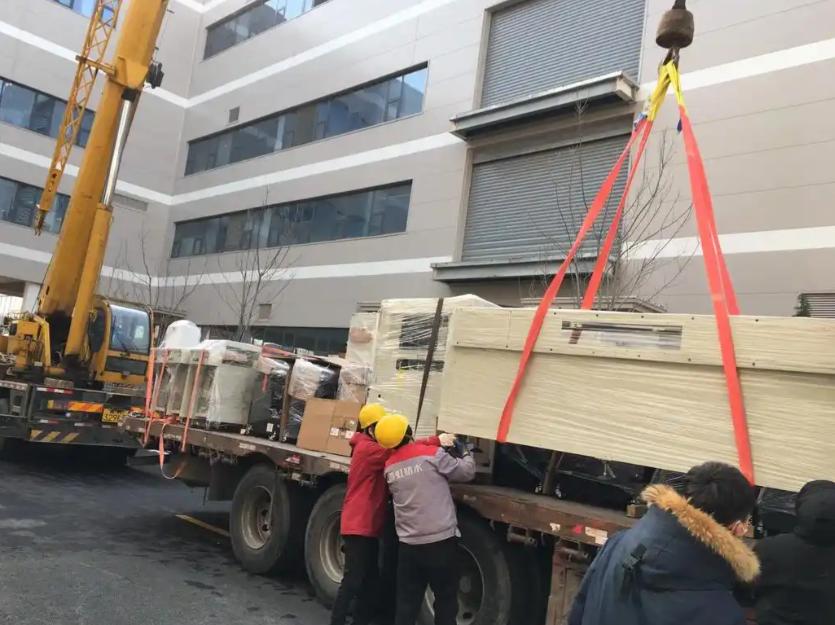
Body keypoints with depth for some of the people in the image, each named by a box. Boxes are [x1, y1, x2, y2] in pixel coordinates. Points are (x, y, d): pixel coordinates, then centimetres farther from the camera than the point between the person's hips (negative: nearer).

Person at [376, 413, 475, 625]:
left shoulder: (390, 468, 6)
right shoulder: (433, 454, -10)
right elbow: (466, 472, -1)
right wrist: (466, 452, 19)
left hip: (409, 545, 4)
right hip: (441, 542, -4)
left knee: (406, 603, 13)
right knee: (446, 600, 11)